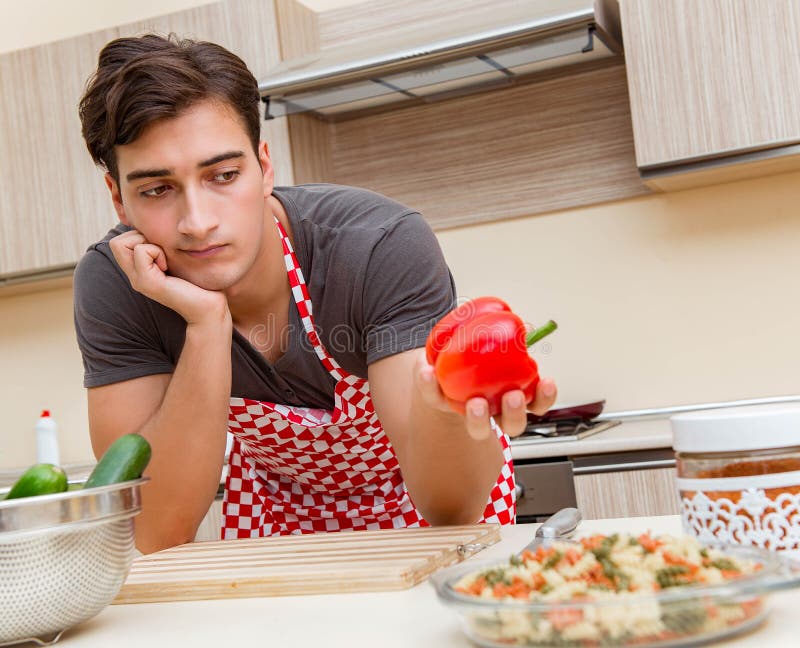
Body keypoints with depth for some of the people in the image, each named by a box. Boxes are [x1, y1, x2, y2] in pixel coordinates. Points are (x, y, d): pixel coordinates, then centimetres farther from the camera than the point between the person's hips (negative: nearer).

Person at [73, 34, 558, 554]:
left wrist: (447, 403, -54)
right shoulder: (114, 285, -23)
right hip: (282, 496, 2)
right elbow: (158, 534, -27)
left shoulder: (385, 248, -29)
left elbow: (449, 505, -33)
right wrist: (206, 321, -36)